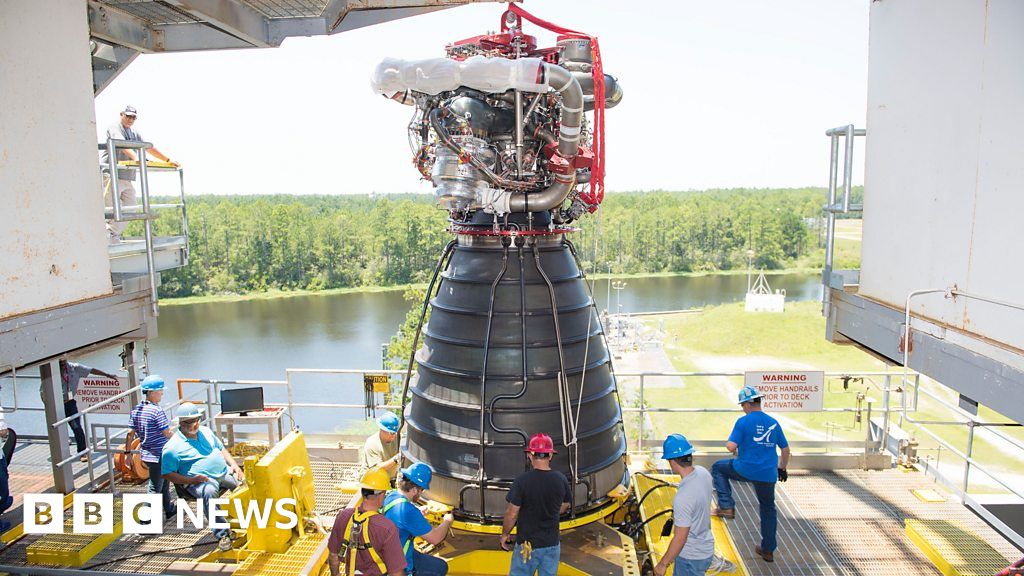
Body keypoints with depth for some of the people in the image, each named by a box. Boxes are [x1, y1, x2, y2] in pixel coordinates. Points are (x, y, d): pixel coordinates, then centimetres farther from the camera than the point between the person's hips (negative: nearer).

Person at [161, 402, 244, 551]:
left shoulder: (206, 431, 14)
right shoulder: (172, 447, -5)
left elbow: (221, 449, 22)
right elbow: (167, 474, -7)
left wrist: (233, 464, 6)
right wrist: (191, 480, -18)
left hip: (224, 472, 6)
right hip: (199, 481, -6)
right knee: (209, 492, -38)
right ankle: (222, 534, -32)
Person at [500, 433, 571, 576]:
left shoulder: (522, 480, -19)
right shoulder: (561, 479, -7)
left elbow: (512, 513, -14)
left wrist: (505, 534, 3)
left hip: (527, 544, -3)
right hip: (552, 543, 3)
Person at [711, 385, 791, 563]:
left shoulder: (743, 421, -10)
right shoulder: (773, 422, 6)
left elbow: (731, 446, -17)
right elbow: (786, 450, 14)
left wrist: (731, 445, 7)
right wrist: (782, 468, 28)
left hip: (745, 470, -5)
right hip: (768, 475, 5)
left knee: (717, 468, 21)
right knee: (768, 510, 22)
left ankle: (727, 507, 12)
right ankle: (768, 550, 29)